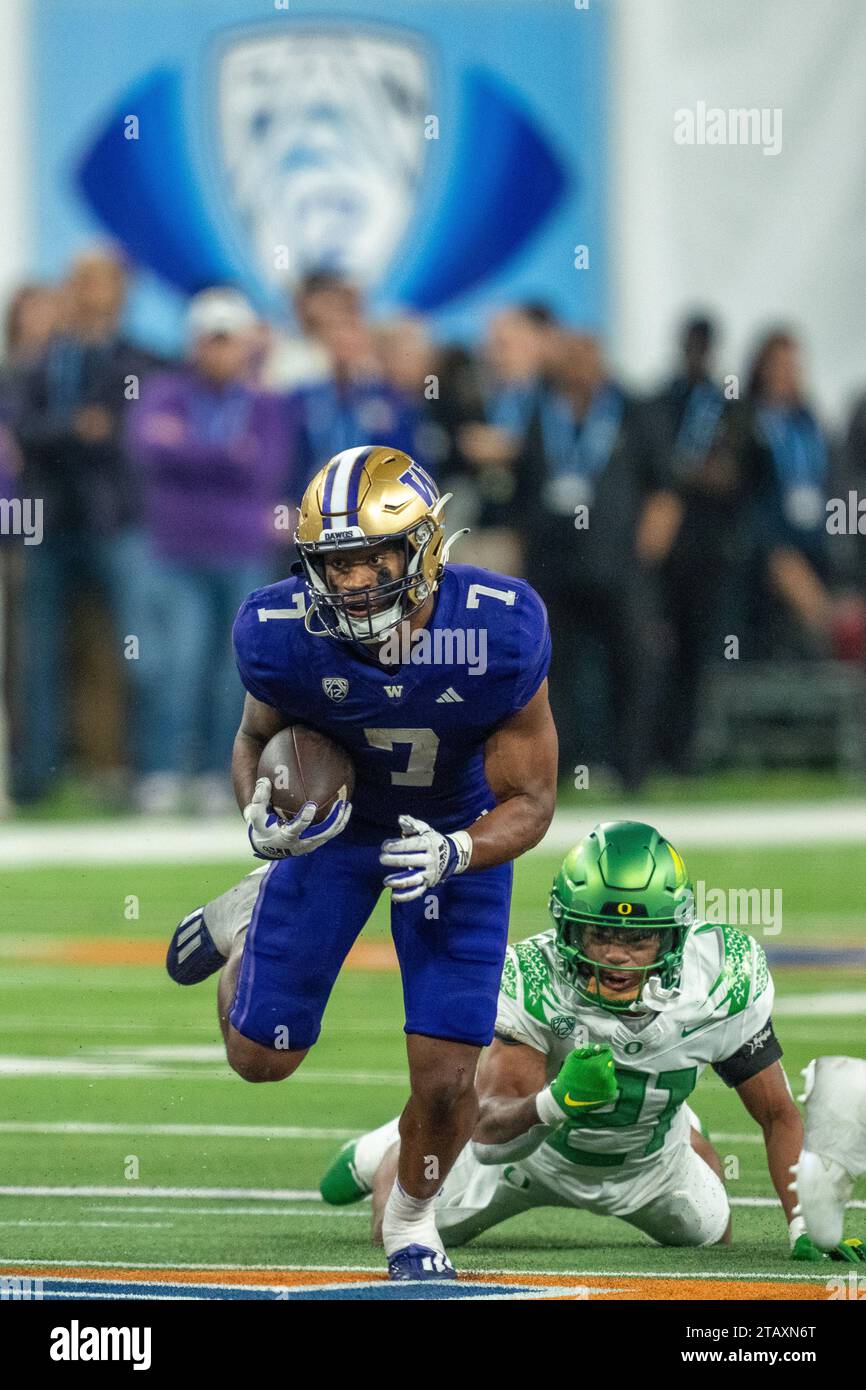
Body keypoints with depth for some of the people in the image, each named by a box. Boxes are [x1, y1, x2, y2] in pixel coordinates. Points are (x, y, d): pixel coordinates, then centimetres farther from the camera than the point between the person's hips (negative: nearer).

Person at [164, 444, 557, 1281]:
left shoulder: (497, 637, -33)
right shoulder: (284, 637, -29)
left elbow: (529, 802, -22)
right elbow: (256, 739, -5)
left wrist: (455, 853, -42)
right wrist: (261, 818, -26)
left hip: (457, 829, -1)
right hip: (334, 819, 1)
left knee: (446, 1079, -6)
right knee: (261, 1056, 7)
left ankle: (410, 1217, 27)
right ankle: (249, 916, 40)